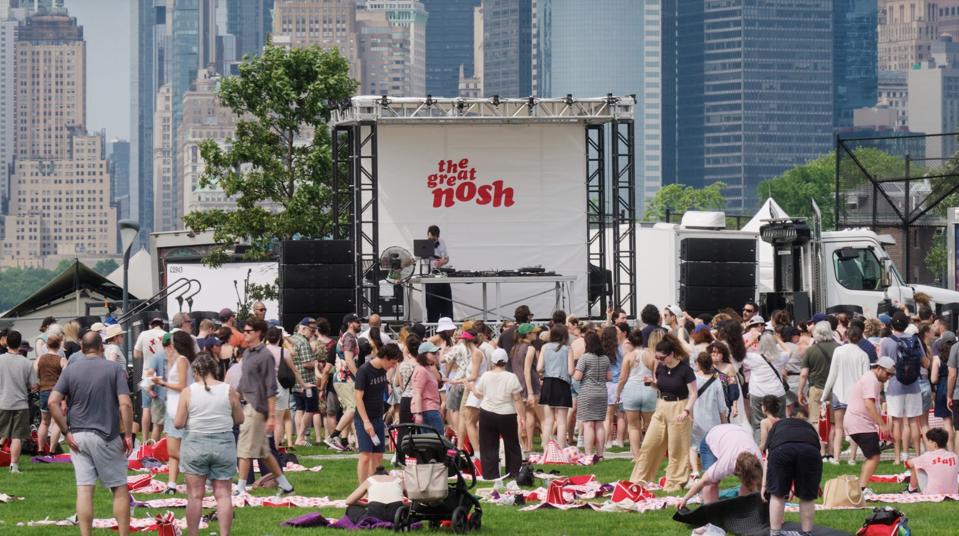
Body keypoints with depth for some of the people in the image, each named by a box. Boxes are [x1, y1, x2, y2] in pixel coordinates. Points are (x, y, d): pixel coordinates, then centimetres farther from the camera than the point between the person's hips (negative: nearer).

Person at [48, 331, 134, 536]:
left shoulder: (70, 371, 4)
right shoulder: (115, 369, -4)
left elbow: (53, 402, -6)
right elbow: (125, 404, -14)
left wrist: (66, 431, -2)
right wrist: (128, 435, -7)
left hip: (78, 436, 3)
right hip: (107, 436, -3)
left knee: (84, 490, 1)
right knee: (120, 489, 8)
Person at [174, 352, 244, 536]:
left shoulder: (188, 392, -6)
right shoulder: (228, 391, -3)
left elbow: (178, 423, -7)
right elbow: (239, 419, 4)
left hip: (195, 444, -1)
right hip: (224, 445, 1)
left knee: (195, 495, 5)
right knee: (223, 494, 5)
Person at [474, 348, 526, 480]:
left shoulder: (485, 376, -4)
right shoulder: (511, 377, -10)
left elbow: (478, 394, 9)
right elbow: (517, 399, -10)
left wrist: (472, 387, 29)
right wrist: (520, 416, -3)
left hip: (487, 414, 1)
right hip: (507, 415, -1)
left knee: (488, 446, 7)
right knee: (512, 445, 12)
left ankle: (490, 474, 4)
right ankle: (514, 472, 16)